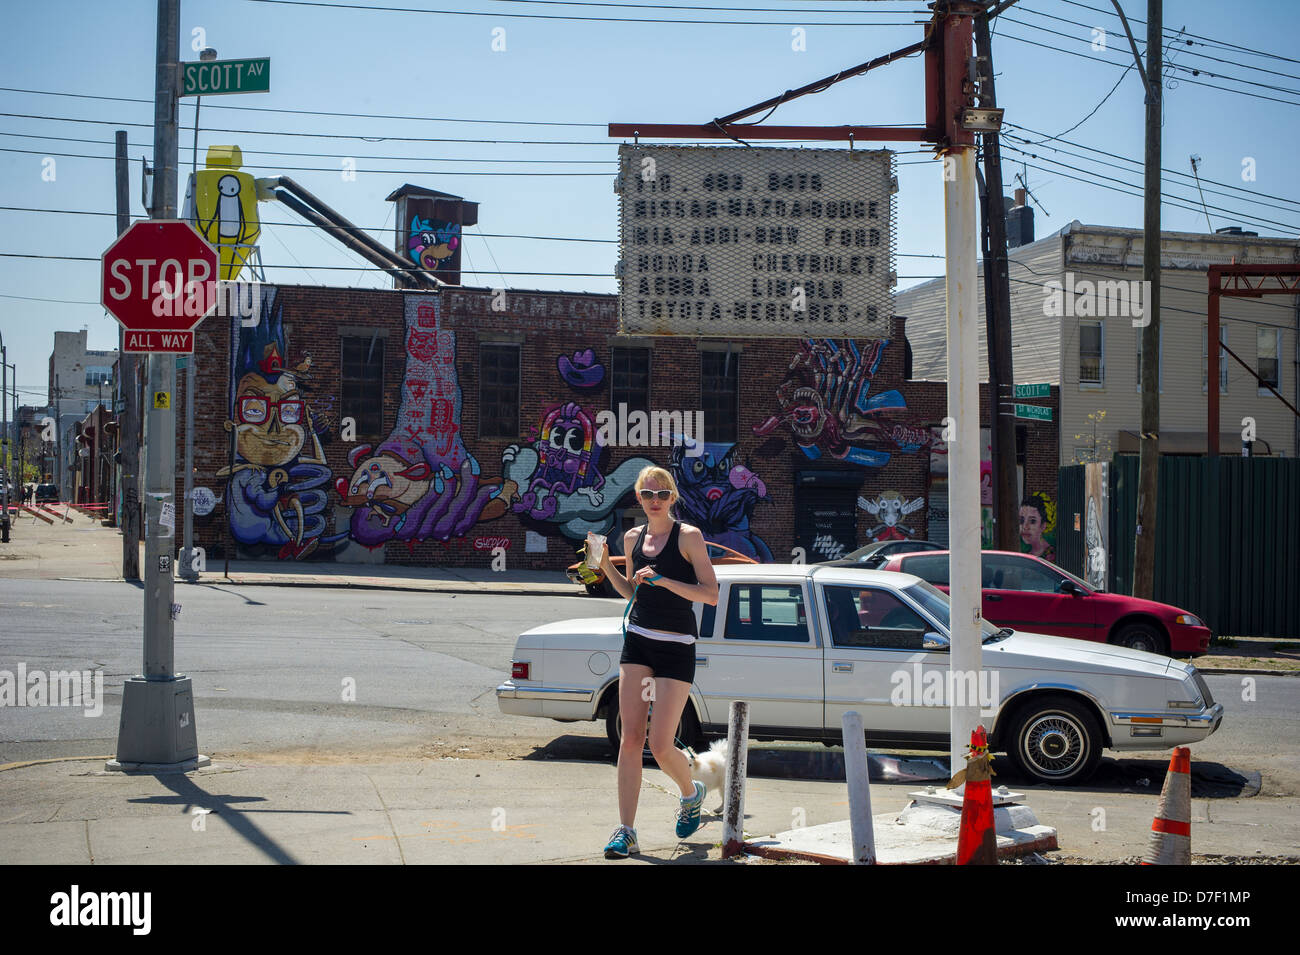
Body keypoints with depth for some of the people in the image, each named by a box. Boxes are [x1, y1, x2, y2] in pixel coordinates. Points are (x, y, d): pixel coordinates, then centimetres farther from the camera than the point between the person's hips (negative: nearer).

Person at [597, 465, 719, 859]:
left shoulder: (688, 536, -7)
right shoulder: (633, 538, 10)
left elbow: (711, 594, -12)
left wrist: (662, 579, -21)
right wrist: (605, 566, 7)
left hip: (676, 648, -4)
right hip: (637, 641, 5)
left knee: (660, 747, -6)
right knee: (630, 738, -4)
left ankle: (691, 793, 27)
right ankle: (626, 831, -2)